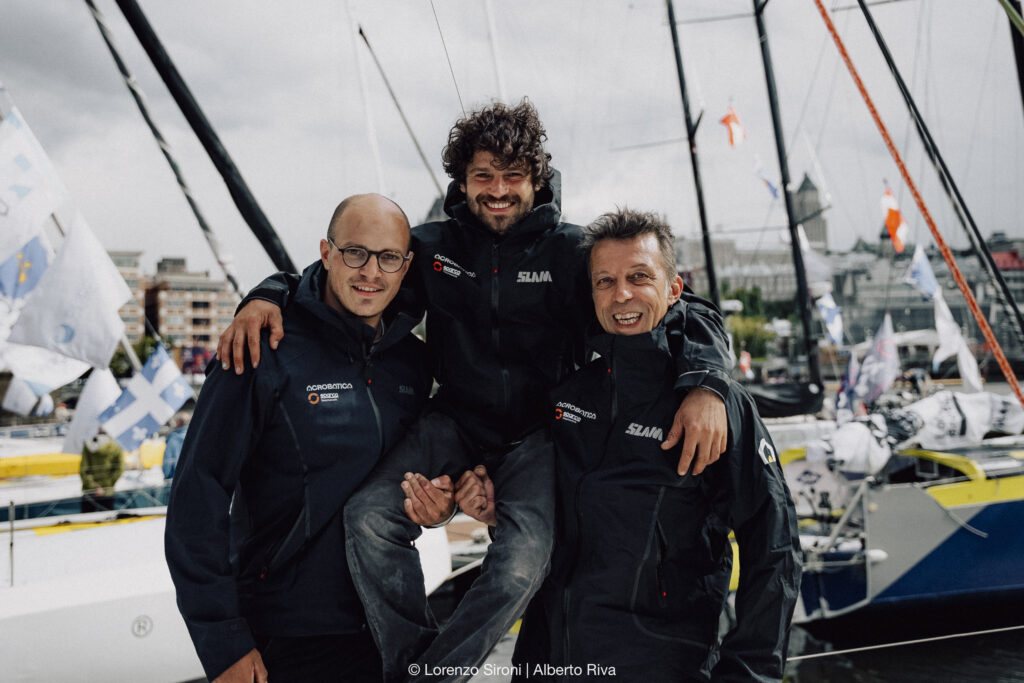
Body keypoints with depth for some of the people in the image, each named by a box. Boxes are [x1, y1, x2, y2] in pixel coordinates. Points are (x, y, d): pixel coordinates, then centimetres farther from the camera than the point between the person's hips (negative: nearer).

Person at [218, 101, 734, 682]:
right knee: (369, 517, -22)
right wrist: (270, 295, -11)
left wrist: (705, 386, -28)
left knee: (522, 563, -27)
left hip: (538, 431, -2)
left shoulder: (571, 252, -5)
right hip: (457, 420, 2)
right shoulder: (434, 246, 3)